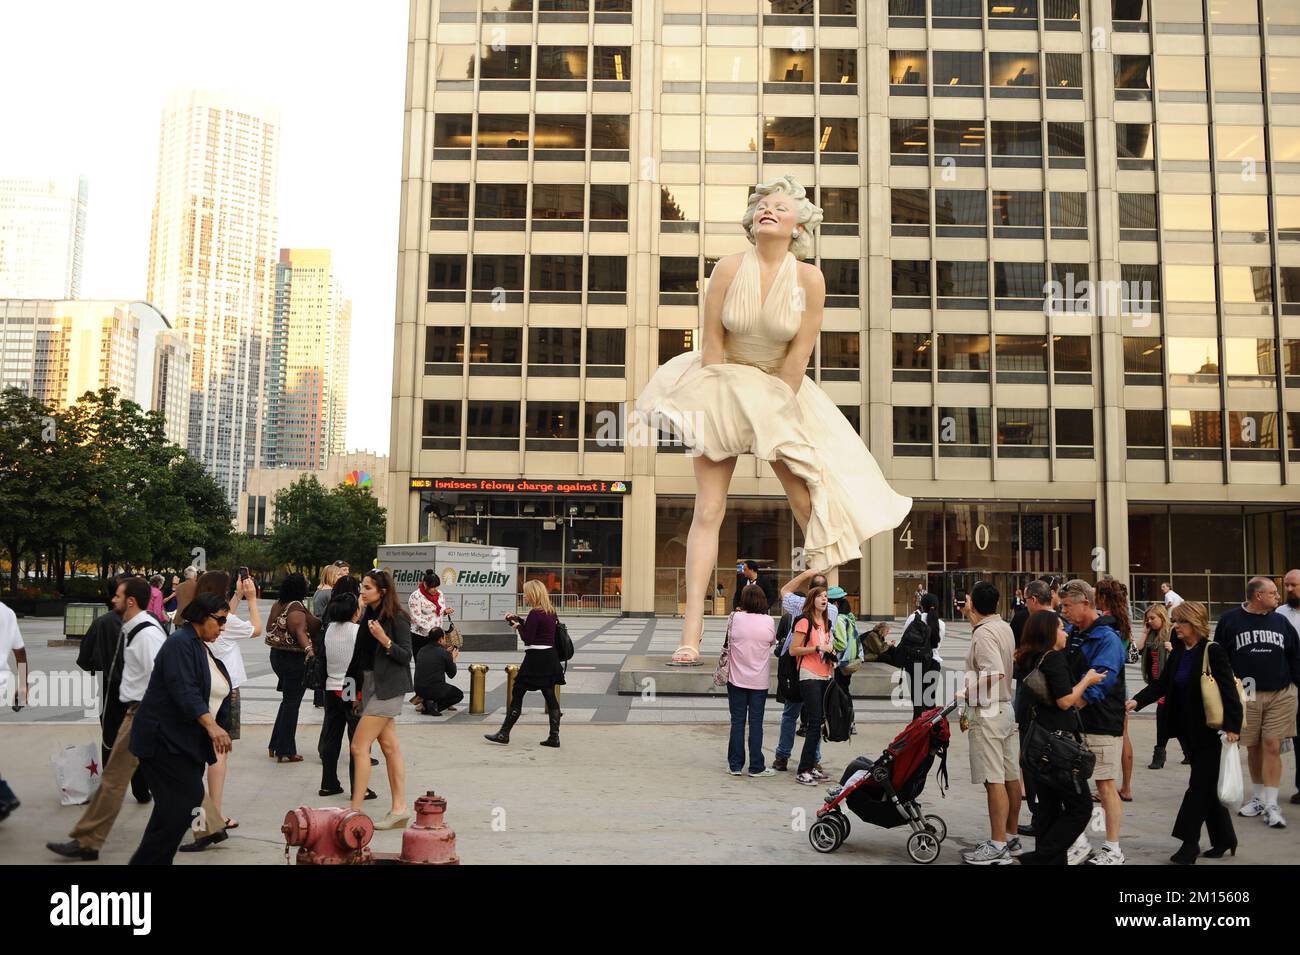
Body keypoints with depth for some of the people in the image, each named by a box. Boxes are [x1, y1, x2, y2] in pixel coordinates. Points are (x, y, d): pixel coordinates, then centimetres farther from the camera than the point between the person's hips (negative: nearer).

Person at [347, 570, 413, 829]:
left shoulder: (397, 618, -12)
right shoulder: (369, 616, 11)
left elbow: (406, 655, -13)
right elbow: (361, 654, 16)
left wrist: (384, 640, -27)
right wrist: (356, 688, 17)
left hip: (387, 688, -8)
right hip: (370, 685, 8)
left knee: (358, 746, -9)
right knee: (389, 747, 9)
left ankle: (355, 810, -3)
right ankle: (399, 809, 13)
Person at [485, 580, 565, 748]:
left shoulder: (535, 614, -14)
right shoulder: (550, 613, 11)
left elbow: (528, 638, -13)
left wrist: (518, 626, 2)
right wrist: (517, 619, 19)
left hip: (536, 659, -8)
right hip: (550, 657, 8)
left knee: (517, 694, 0)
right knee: (550, 696, 8)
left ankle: (504, 734, 6)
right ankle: (554, 737, 6)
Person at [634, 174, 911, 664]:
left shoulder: (810, 278, -11)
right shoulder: (729, 267, -10)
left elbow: (799, 352, -10)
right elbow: (713, 340, -7)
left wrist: (776, 406, -10)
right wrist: (722, 397, -9)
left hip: (783, 391, 1)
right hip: (724, 387, 0)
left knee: (810, 503, -2)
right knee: (709, 509, -5)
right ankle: (691, 630, -3)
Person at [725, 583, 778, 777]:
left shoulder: (735, 617, -10)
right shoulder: (769, 621, -9)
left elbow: (729, 639, 4)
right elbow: (772, 642, 6)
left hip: (737, 679, 0)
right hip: (760, 680, 0)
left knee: (737, 721, 8)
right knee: (756, 722, 6)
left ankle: (735, 765, 14)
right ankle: (756, 767, 10)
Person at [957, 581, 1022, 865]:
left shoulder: (983, 633, -17)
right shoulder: (1004, 627, 10)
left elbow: (994, 674, -28)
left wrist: (965, 692, -18)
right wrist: (970, 617, 36)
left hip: (987, 713, -9)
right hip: (1007, 708, 9)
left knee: (994, 781, -5)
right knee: (1011, 777, 13)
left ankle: (998, 846, -1)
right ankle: (1012, 838, 22)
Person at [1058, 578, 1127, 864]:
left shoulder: (1107, 638, -13)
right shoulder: (1072, 634, 11)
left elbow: (1100, 683, -23)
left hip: (1102, 725, -7)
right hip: (1074, 724, 7)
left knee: (1105, 786, 2)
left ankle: (1113, 851, 14)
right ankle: (1079, 844, 18)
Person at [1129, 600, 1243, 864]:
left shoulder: (1213, 651, -12)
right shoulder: (1177, 653, 9)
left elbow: (1228, 689, -16)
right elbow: (1162, 684, 5)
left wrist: (1232, 725, -21)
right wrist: (1137, 701, -9)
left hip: (1210, 731, -7)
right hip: (1189, 731, 7)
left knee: (1200, 785, -4)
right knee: (1207, 785, 14)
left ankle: (1189, 843, 0)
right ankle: (1224, 839, 25)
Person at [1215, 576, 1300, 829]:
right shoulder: (1230, 621, -1)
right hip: (1246, 696, -1)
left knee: (1272, 747, -4)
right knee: (1253, 748, 10)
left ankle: (1271, 805, 1)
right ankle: (1259, 796, 26)